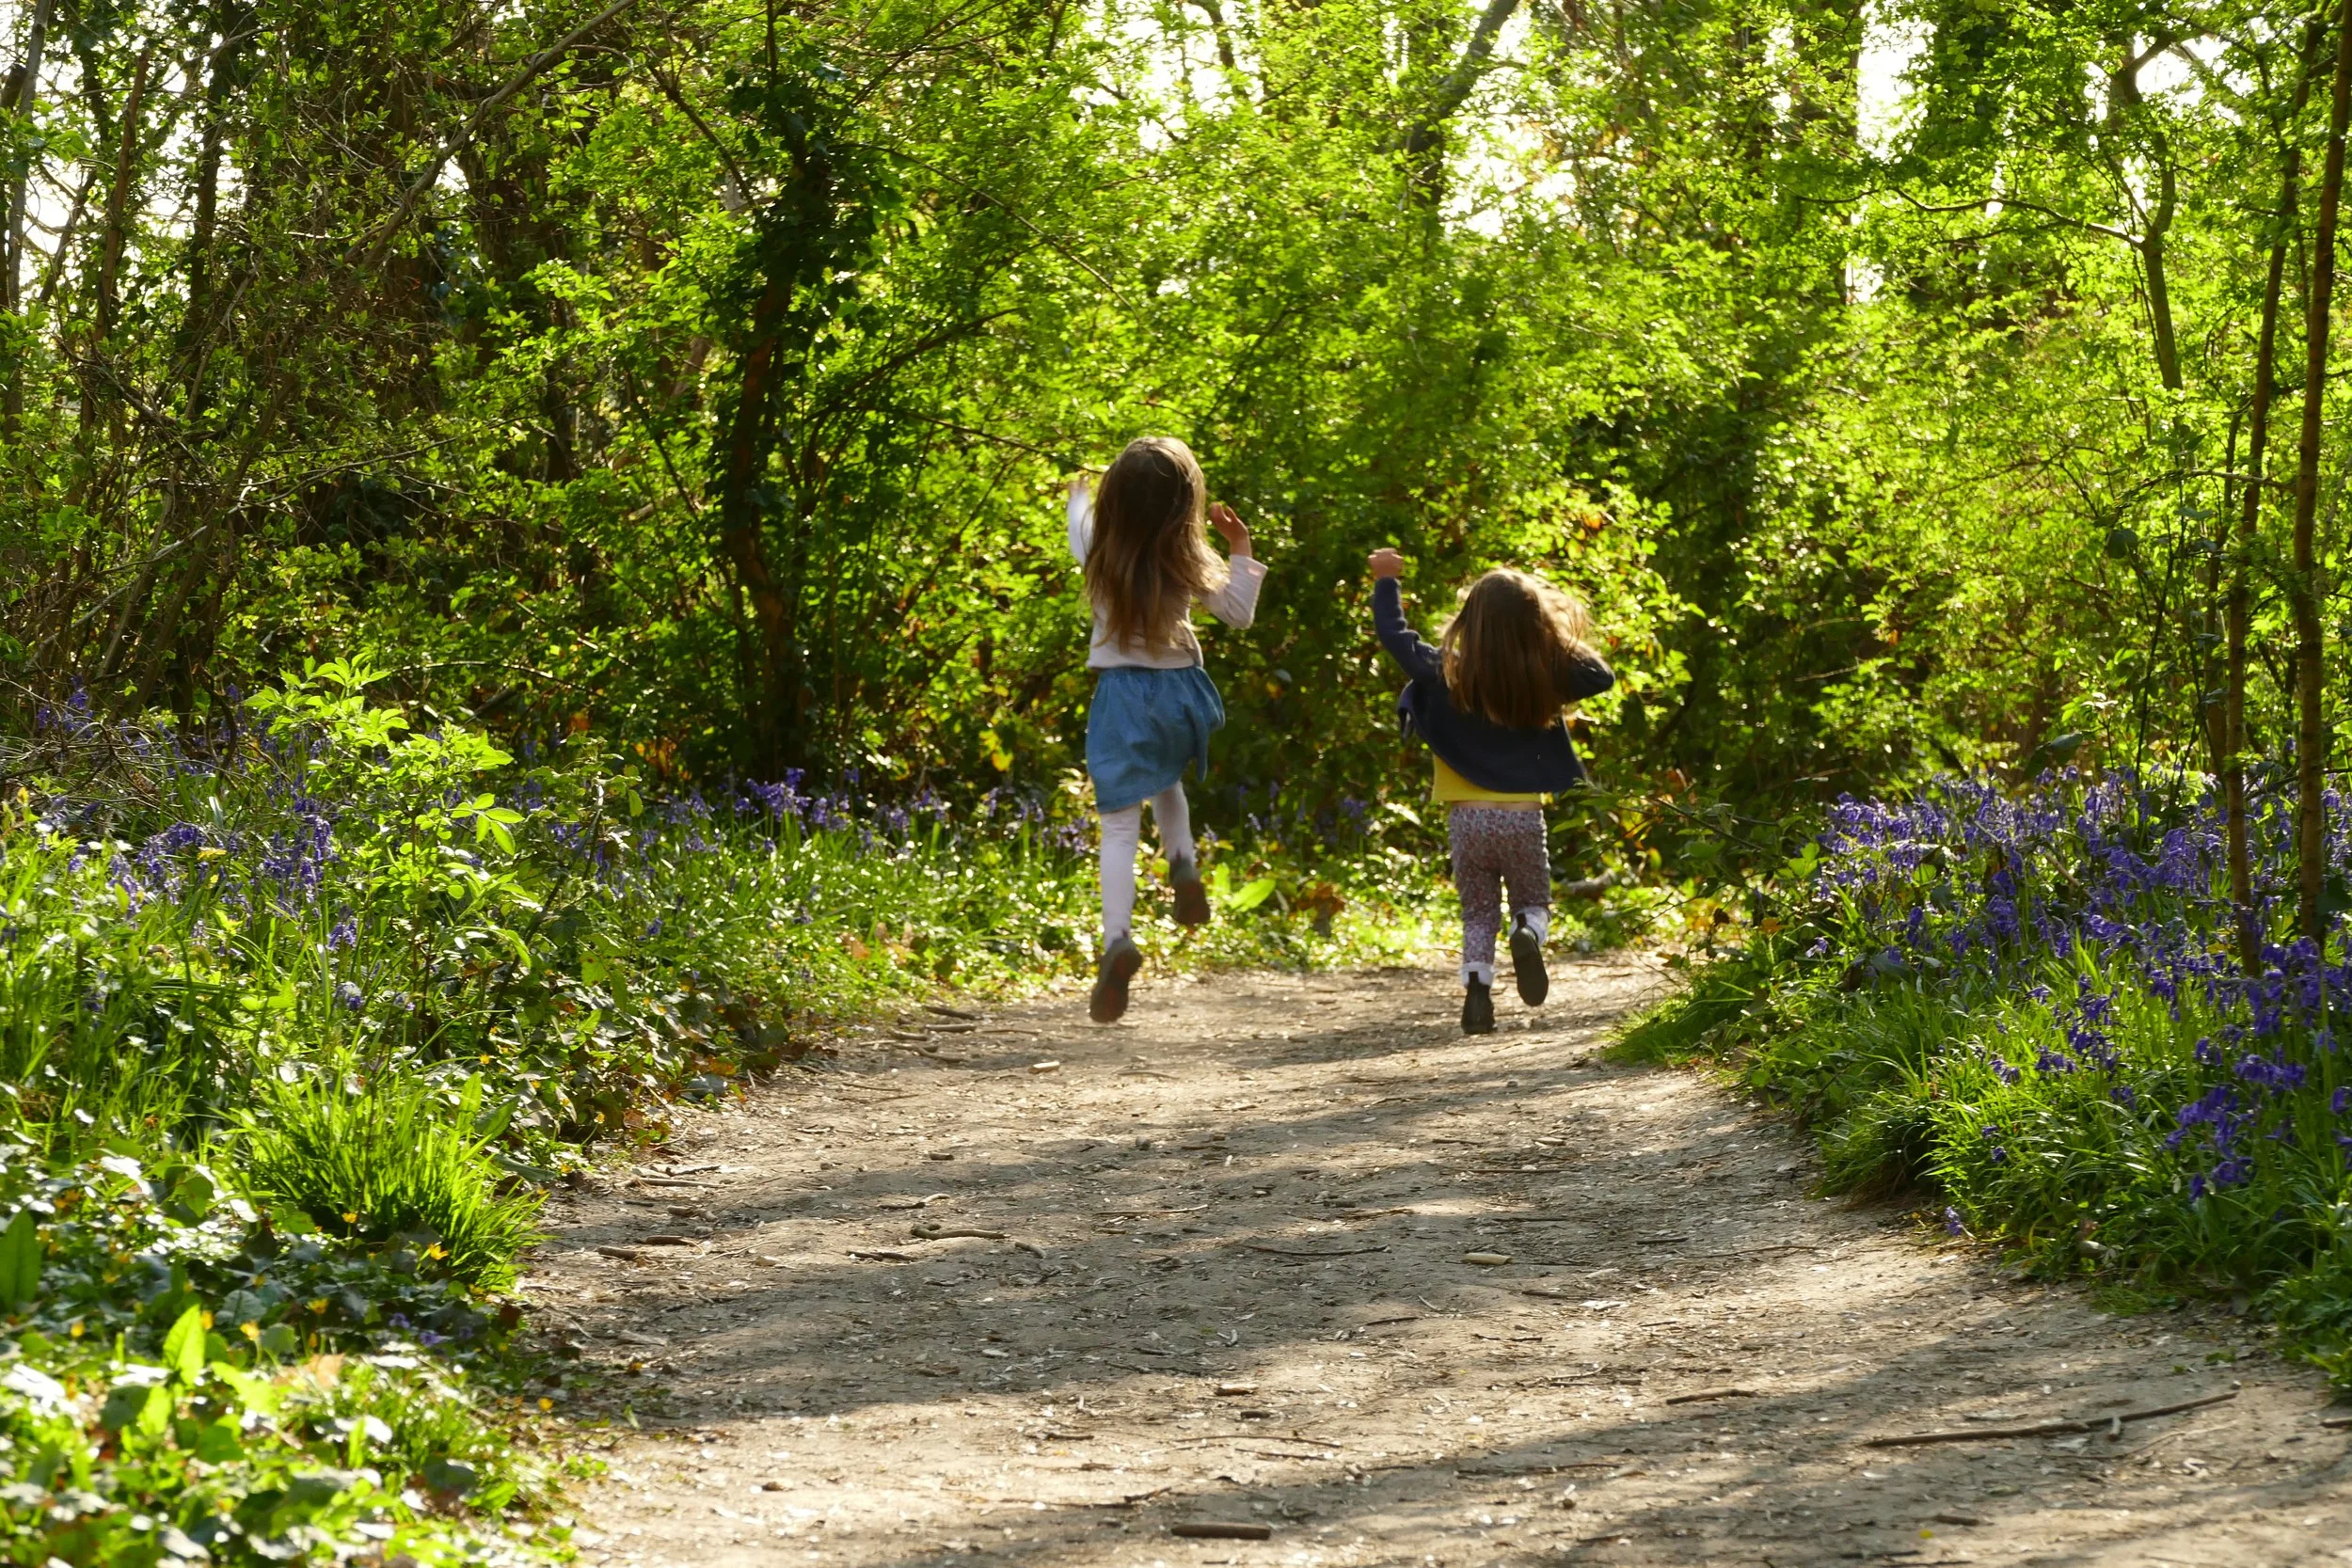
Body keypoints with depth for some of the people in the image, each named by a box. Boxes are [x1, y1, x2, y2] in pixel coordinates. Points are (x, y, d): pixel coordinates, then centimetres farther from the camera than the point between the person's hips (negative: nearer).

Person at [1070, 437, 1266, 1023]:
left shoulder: (1099, 551, -6)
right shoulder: (1190, 563, -8)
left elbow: (1081, 526, 20)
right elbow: (1239, 614, 5)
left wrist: (1077, 497, 41)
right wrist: (1241, 551, 11)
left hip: (1121, 694, -1)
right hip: (1178, 690, 2)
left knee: (1119, 828, -5)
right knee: (1165, 780, 35)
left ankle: (1118, 939, -22)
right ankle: (1183, 864, 13)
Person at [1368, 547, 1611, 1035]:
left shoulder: (1448, 673, -7)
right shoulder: (1546, 678, -6)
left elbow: (1395, 635, 2)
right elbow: (1601, 677, 9)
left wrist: (1386, 581, 15)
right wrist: (1568, 638, 11)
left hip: (1466, 816, 0)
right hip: (1523, 816, 0)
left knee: (1478, 913, 14)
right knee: (1534, 903, 17)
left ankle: (1476, 984, -8)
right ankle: (1527, 935, -17)